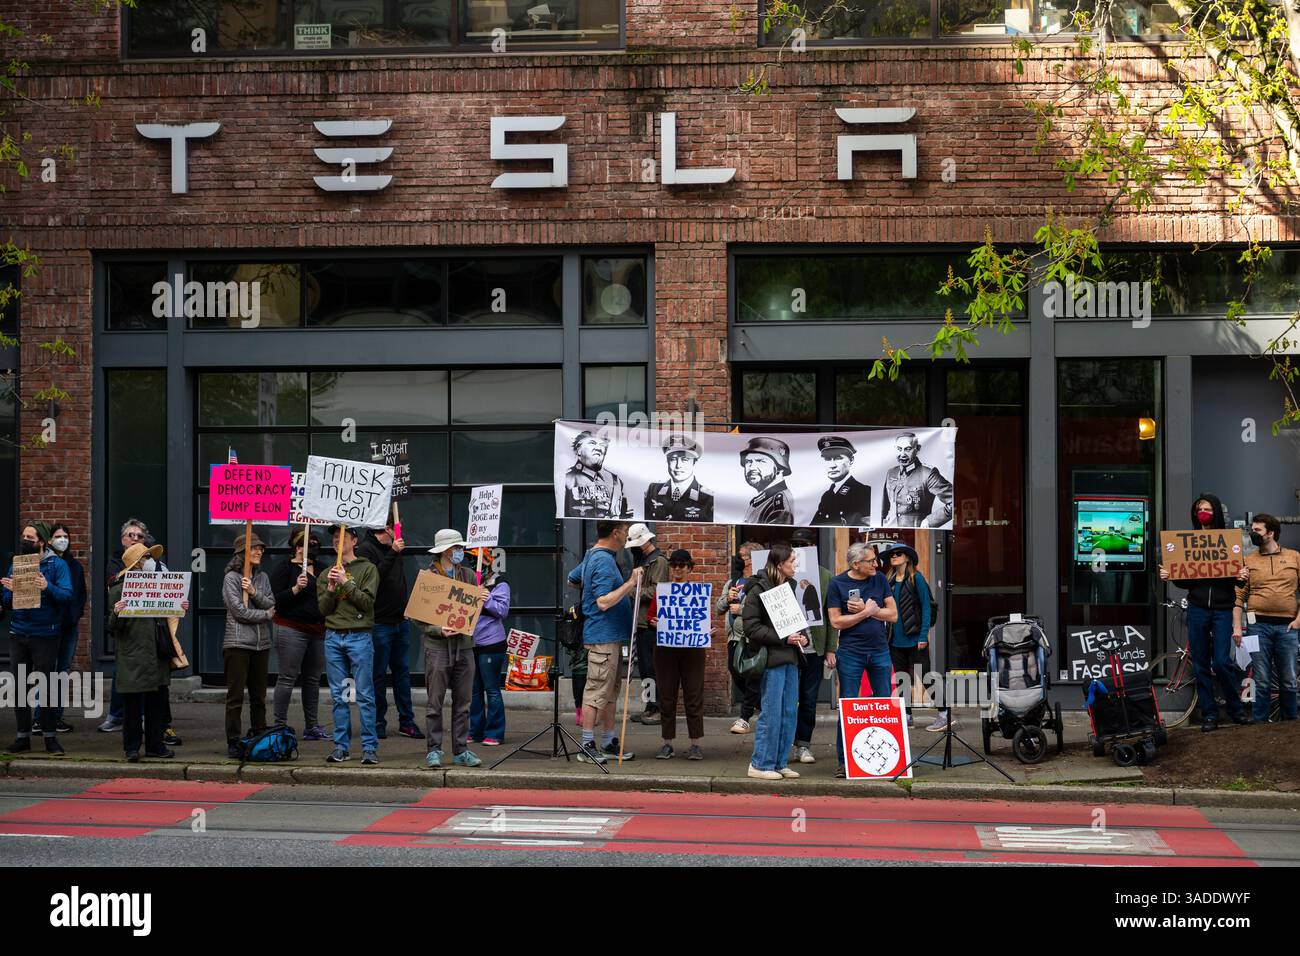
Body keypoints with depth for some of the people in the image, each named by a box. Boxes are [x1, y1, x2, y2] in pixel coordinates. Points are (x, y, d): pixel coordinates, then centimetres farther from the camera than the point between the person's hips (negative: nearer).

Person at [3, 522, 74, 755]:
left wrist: (47, 587, -29)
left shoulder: (57, 565, -3)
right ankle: (23, 736, 16)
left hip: (45, 634, -4)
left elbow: (67, 596, -13)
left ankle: (50, 736, 7)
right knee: (20, 686, 8)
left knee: (48, 686, -1)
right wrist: (10, 591, -12)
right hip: (18, 634, 5)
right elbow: (7, 603, 10)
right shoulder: (16, 564, 10)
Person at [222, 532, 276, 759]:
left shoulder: (263, 578, 13)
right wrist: (266, 615, -2)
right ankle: (233, 743, -1)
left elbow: (271, 604, 4)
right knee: (235, 696, -4)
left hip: (261, 643, 6)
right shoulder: (231, 578, -4)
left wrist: (254, 593, -12)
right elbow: (239, 610, -11)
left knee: (259, 696, 11)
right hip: (238, 643, -6)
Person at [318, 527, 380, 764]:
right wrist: (331, 589, -9)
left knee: (365, 695, -5)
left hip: (359, 637, -4)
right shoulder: (326, 575, 14)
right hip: (333, 638, 4)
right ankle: (341, 747, 10)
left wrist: (346, 582, -13)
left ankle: (370, 747, -2)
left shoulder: (368, 569, 3)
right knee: (338, 696, 6)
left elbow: (367, 602, -8)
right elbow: (323, 609, 7)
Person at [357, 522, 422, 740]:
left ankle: (406, 721, 14)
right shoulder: (366, 549, -9)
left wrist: (407, 608, 15)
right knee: (379, 674, 0)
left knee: (403, 671, 9)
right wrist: (392, 553, -25)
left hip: (400, 621, 8)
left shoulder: (393, 549, 16)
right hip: (380, 622, -8)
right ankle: (378, 722, 8)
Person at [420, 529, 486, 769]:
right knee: (435, 702, -1)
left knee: (463, 702, 7)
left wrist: (481, 600, -3)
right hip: (438, 646, -4)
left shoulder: (468, 575, 13)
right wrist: (439, 631, -18)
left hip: (464, 644, 4)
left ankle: (461, 751, 13)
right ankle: (434, 751, 6)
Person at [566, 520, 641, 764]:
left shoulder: (591, 556, 14)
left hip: (611, 636, 11)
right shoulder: (603, 561, -18)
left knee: (611, 691, 14)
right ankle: (587, 746, -4)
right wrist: (630, 583, -25)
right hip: (604, 636, -11)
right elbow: (604, 602, -25)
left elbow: (572, 580, 29)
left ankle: (609, 743, 20)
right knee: (597, 691, -7)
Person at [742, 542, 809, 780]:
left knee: (790, 713, 9)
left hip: (790, 658, 7)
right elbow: (752, 627, -13)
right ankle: (760, 764, 3)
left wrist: (802, 636, 3)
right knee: (771, 713, -6)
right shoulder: (758, 590, -9)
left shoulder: (791, 587, 13)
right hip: (771, 658, -7)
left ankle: (780, 763, 17)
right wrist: (784, 638, -16)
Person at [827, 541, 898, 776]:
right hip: (850, 653, -3)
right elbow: (836, 622, -9)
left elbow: (893, 615, 2)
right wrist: (867, 611, -10)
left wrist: (866, 608, -11)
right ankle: (844, 761, 6)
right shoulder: (838, 583, -5)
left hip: (879, 650, 3)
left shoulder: (879, 579, 5)